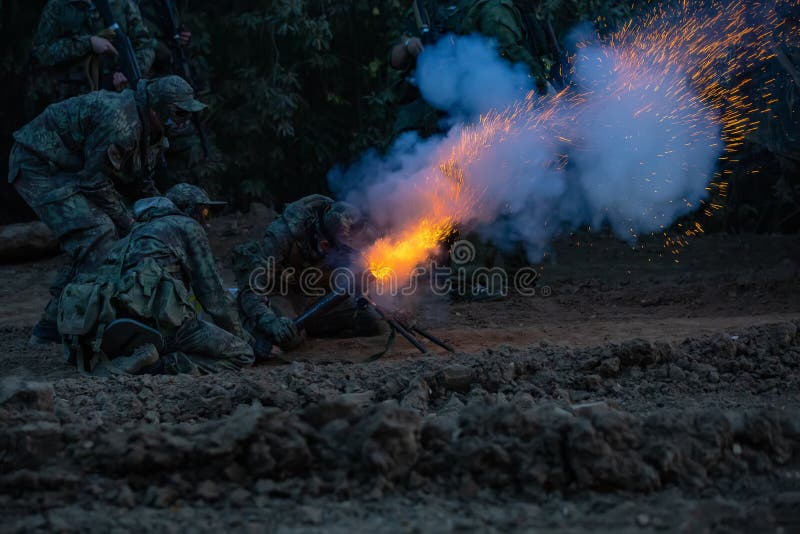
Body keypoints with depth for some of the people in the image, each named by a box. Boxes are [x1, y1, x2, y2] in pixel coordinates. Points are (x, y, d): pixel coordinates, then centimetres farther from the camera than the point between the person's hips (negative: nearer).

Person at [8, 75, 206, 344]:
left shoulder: (151, 131, 5)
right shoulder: (120, 120, -28)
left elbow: (141, 185, 16)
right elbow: (96, 180, -24)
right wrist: (131, 226, -17)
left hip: (62, 169, 10)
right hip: (37, 166, -10)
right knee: (97, 233, -21)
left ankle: (51, 328, 13)